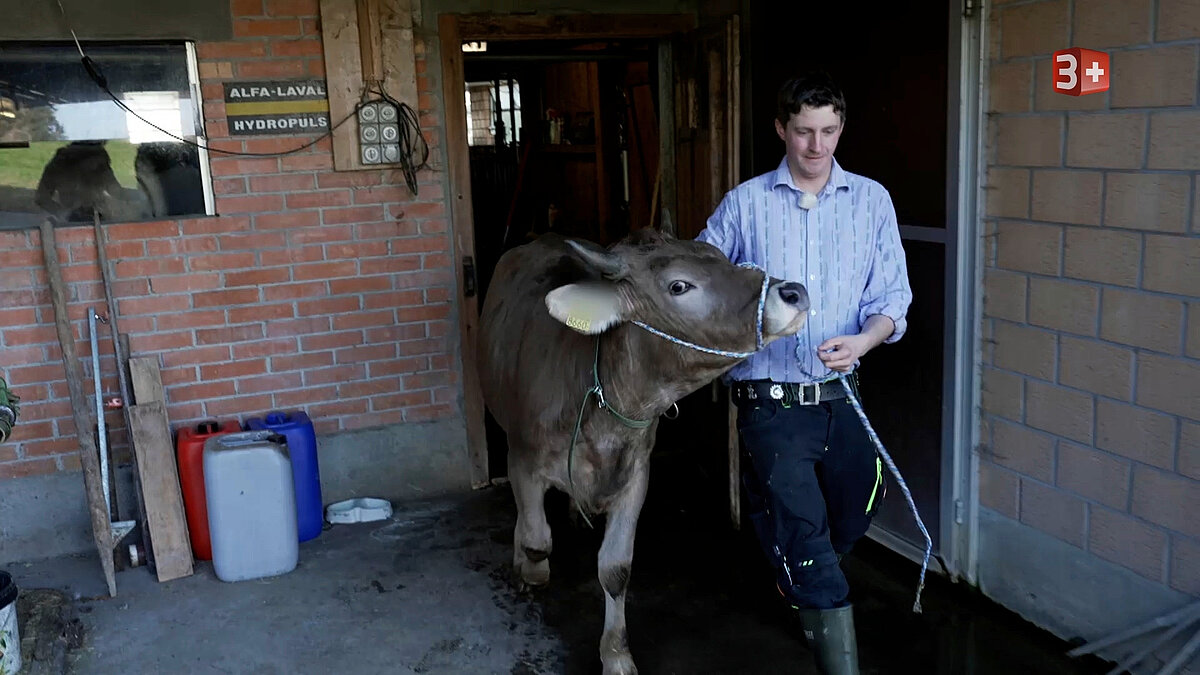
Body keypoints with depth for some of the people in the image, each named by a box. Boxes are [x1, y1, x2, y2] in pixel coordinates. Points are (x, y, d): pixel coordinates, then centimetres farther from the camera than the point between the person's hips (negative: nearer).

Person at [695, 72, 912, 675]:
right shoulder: (743, 204, 0)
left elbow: (892, 298, -1)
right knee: (810, 553, -4)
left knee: (847, 527, 24)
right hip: (769, 403, -3)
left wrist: (863, 339, -22)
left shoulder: (872, 201, 3)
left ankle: (799, 584, 57)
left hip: (841, 397, 4)